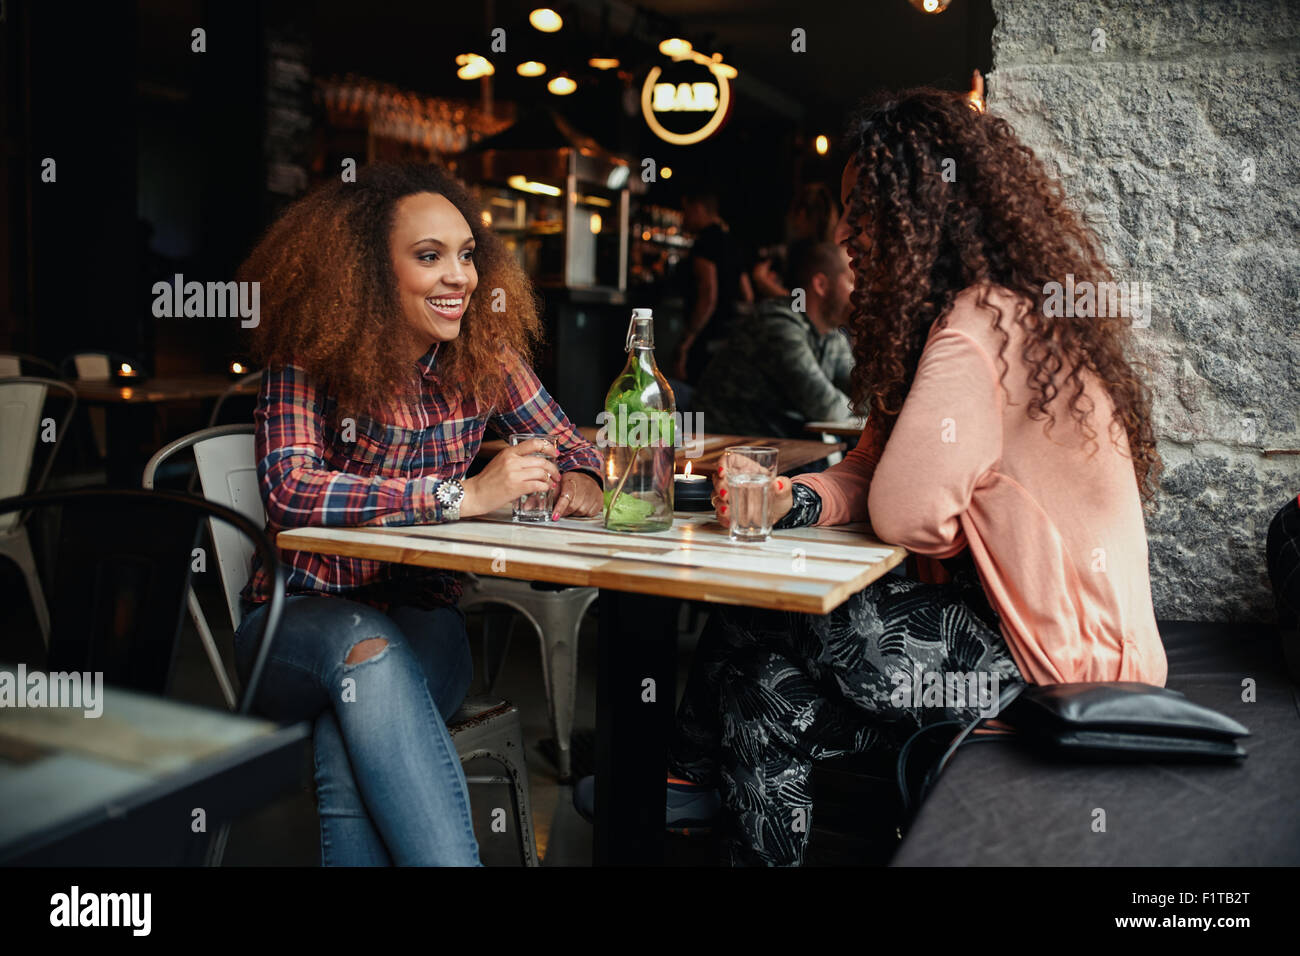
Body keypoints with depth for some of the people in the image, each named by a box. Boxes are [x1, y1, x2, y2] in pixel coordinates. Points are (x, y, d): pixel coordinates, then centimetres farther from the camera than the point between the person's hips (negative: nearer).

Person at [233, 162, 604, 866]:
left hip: (421, 623, 2)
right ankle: (454, 858, -34)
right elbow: (289, 491, -21)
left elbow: (569, 444, 14)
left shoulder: (486, 359, 3)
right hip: (301, 617, -1)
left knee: (350, 749, -31)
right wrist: (462, 496, -28)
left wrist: (580, 480, -13)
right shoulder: (308, 358, -7)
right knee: (365, 645, -37)